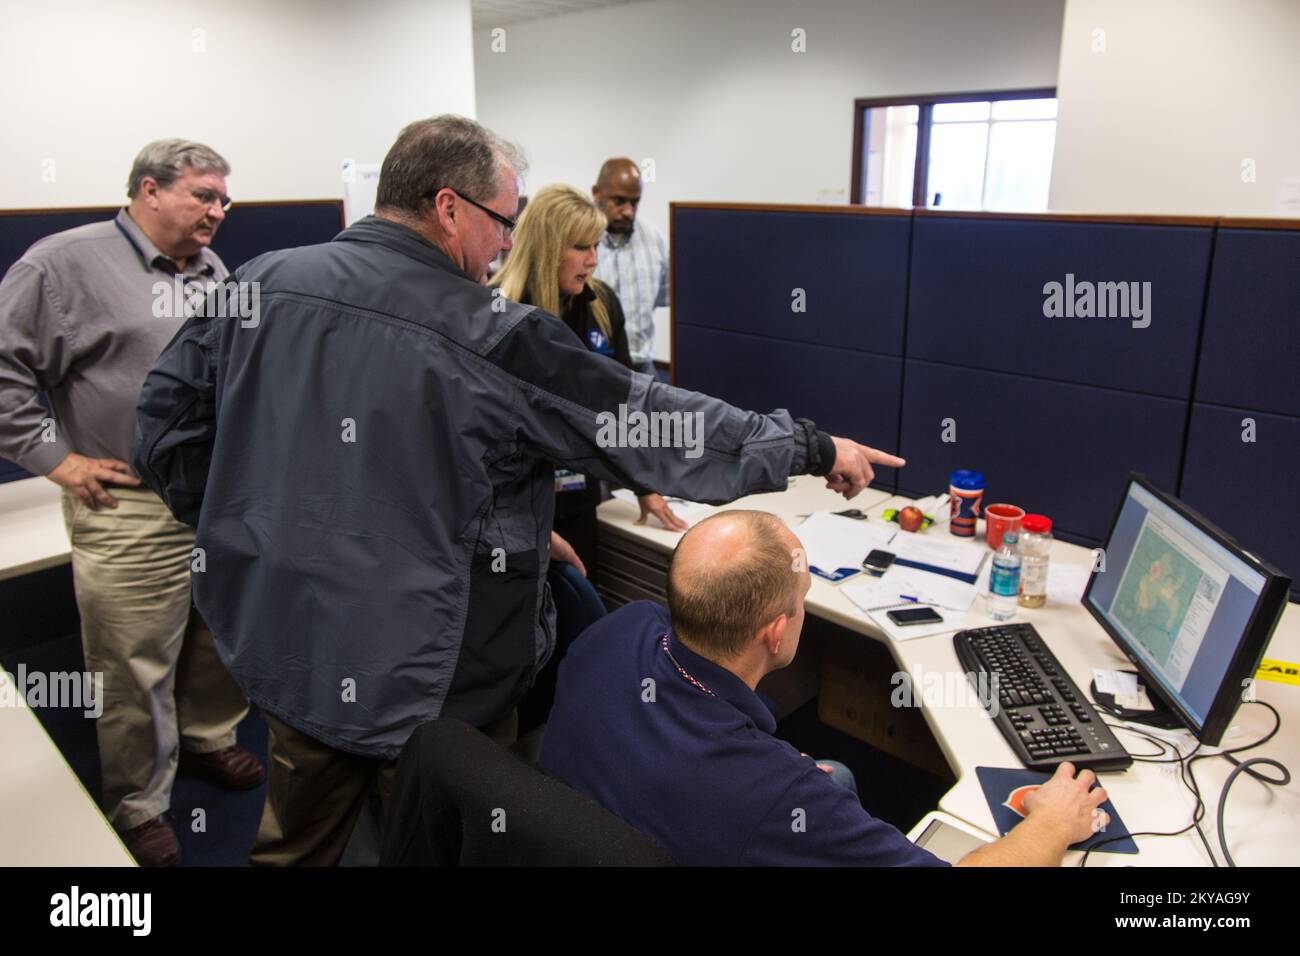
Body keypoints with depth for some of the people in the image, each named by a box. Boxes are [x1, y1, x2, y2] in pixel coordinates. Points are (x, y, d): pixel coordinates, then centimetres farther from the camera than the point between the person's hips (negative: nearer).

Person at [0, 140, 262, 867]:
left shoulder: (211, 267, 13)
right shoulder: (67, 261, -7)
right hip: (132, 512, -6)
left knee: (223, 637, 18)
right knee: (137, 670, 3)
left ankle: (211, 739, 42)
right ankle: (139, 810, 21)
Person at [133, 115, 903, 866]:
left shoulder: (261, 285, -4)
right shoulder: (494, 340, -20)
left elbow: (168, 418, 4)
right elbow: (650, 426, -16)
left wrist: (249, 529, 15)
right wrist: (813, 448, -4)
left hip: (285, 653, 6)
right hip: (429, 684, -5)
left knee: (292, 845, 25)